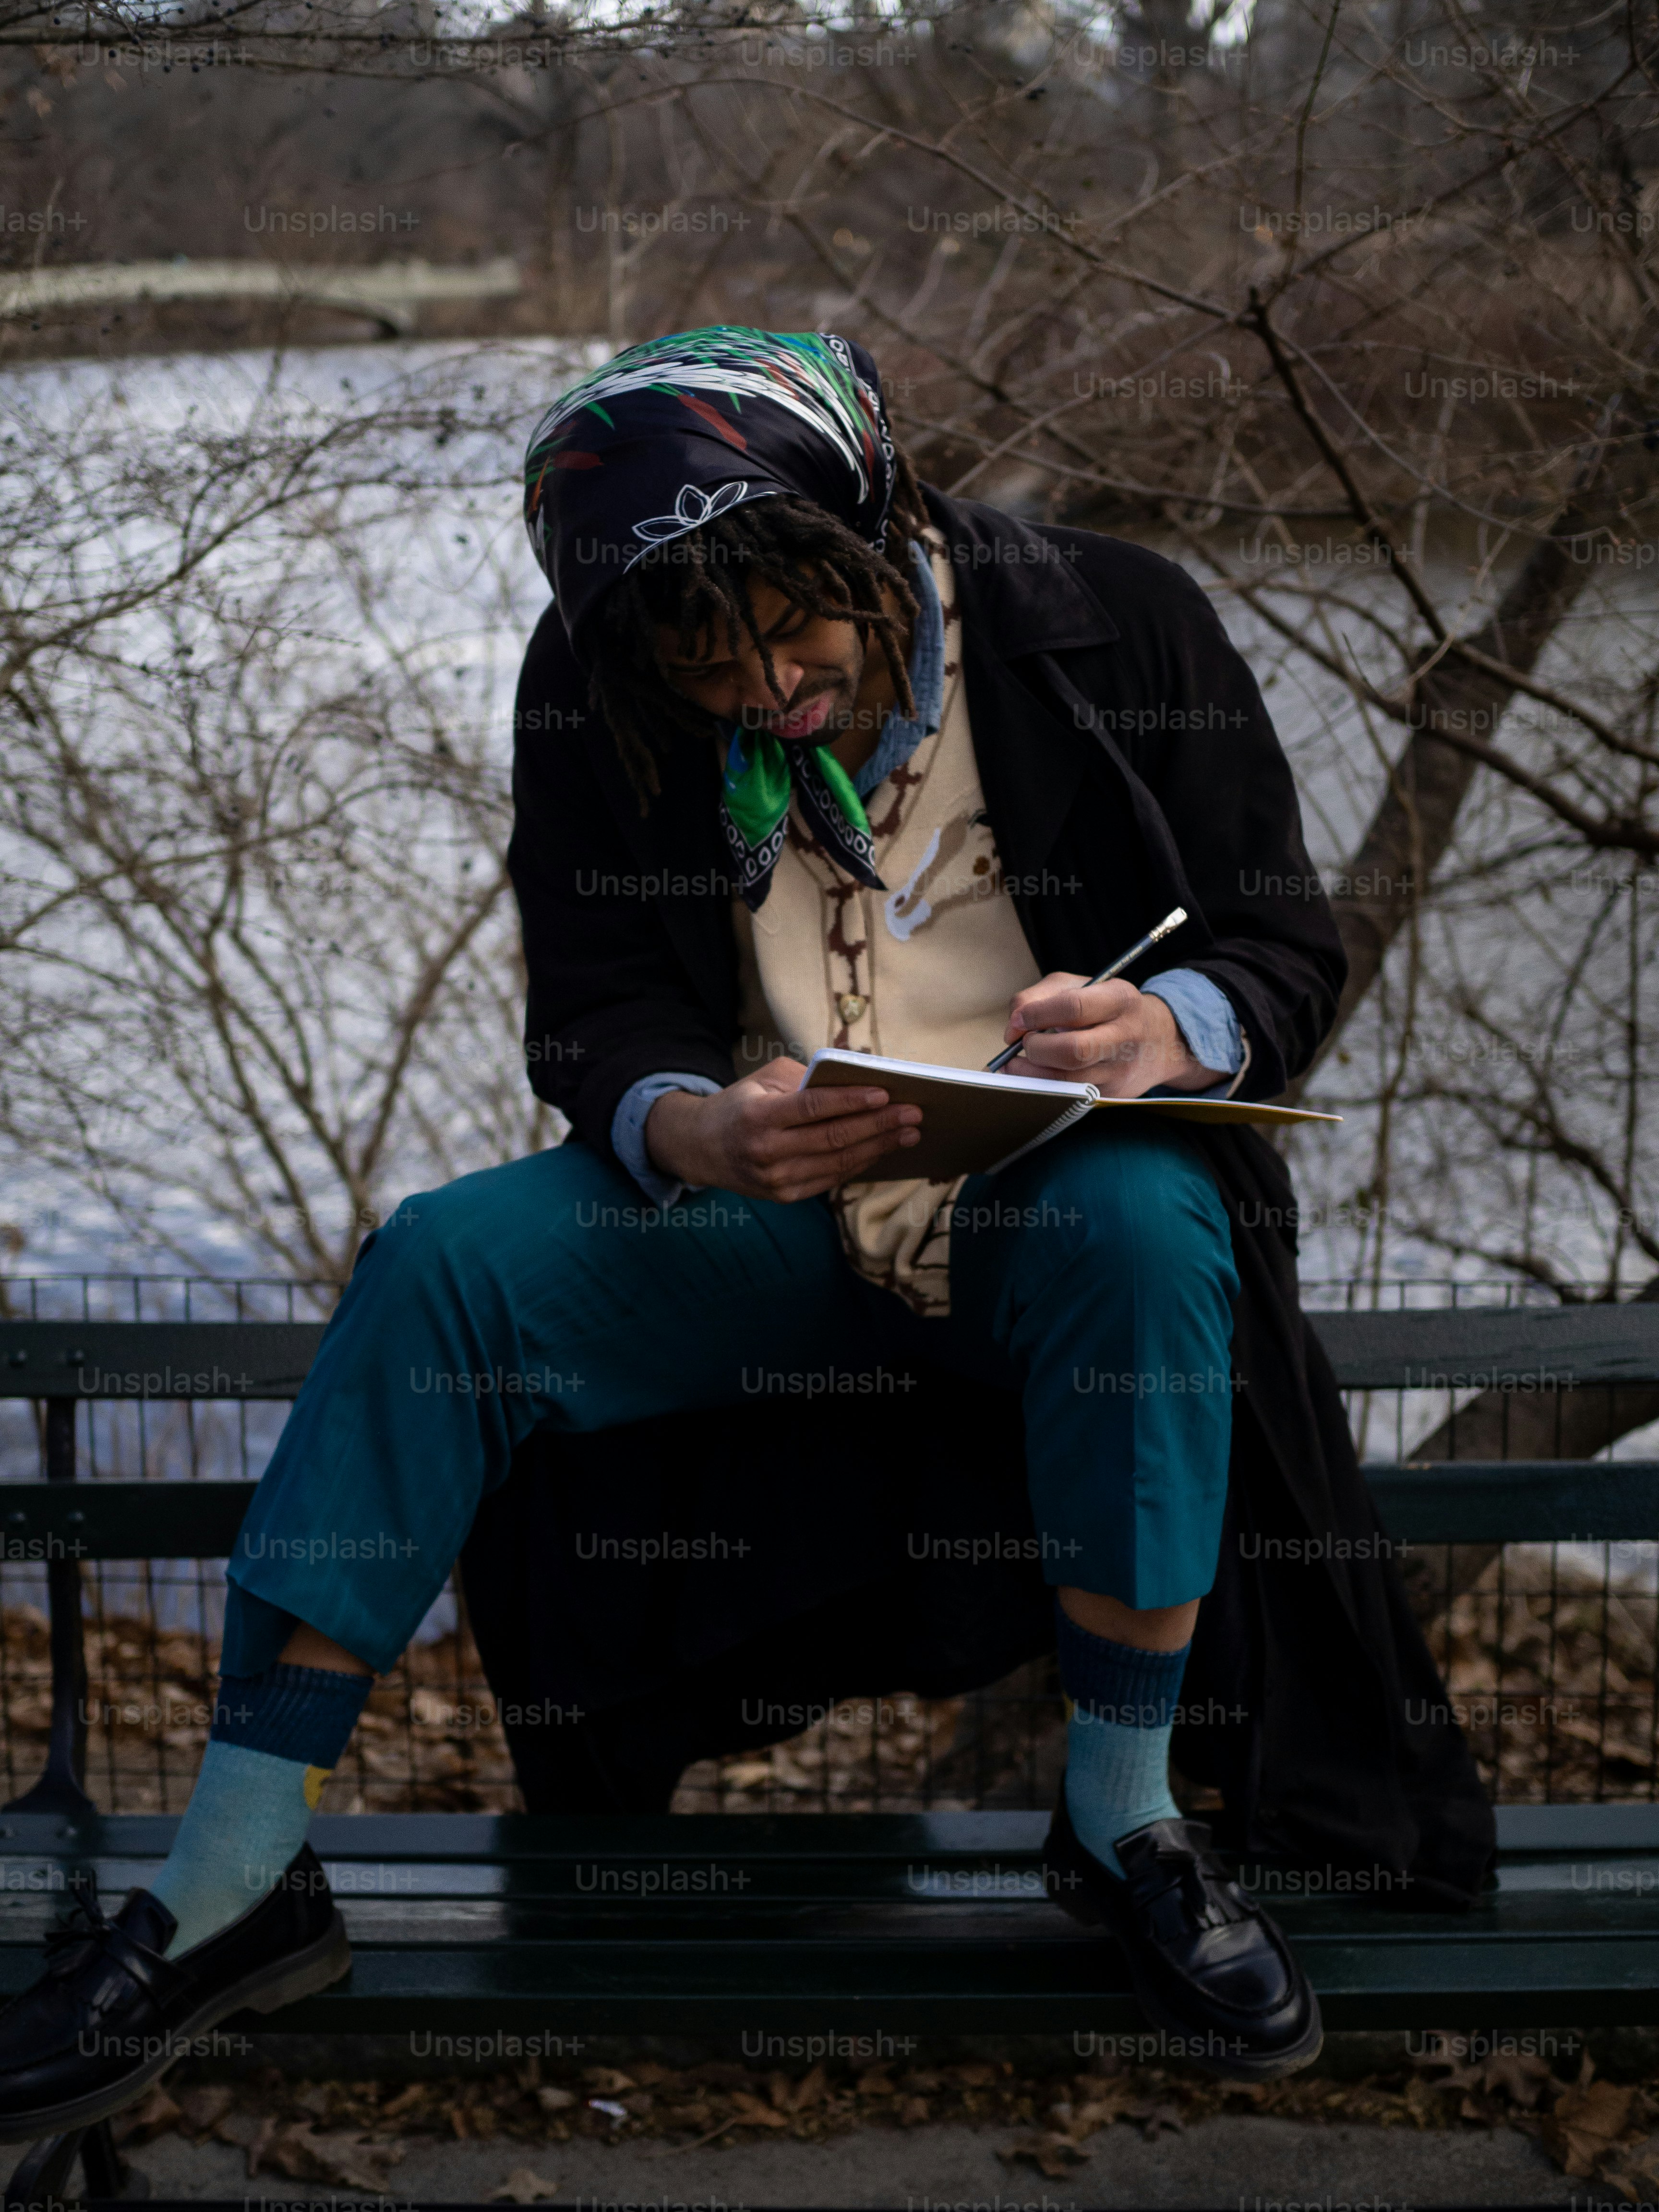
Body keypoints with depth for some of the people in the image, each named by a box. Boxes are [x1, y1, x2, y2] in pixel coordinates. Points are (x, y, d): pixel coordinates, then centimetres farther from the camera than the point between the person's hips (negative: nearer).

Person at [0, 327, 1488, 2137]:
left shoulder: (1112, 625, -7)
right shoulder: (595, 697, -1)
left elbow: (1290, 952, -3)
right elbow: (596, 1023, -2)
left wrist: (1163, 1034, -28)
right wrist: (702, 1135, -28)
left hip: (1050, 1202, -2)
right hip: (757, 1222, 2)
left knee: (1145, 1226, -37)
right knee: (443, 1258, -22)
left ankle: (1122, 1821, -19)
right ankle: (233, 1884, -18)